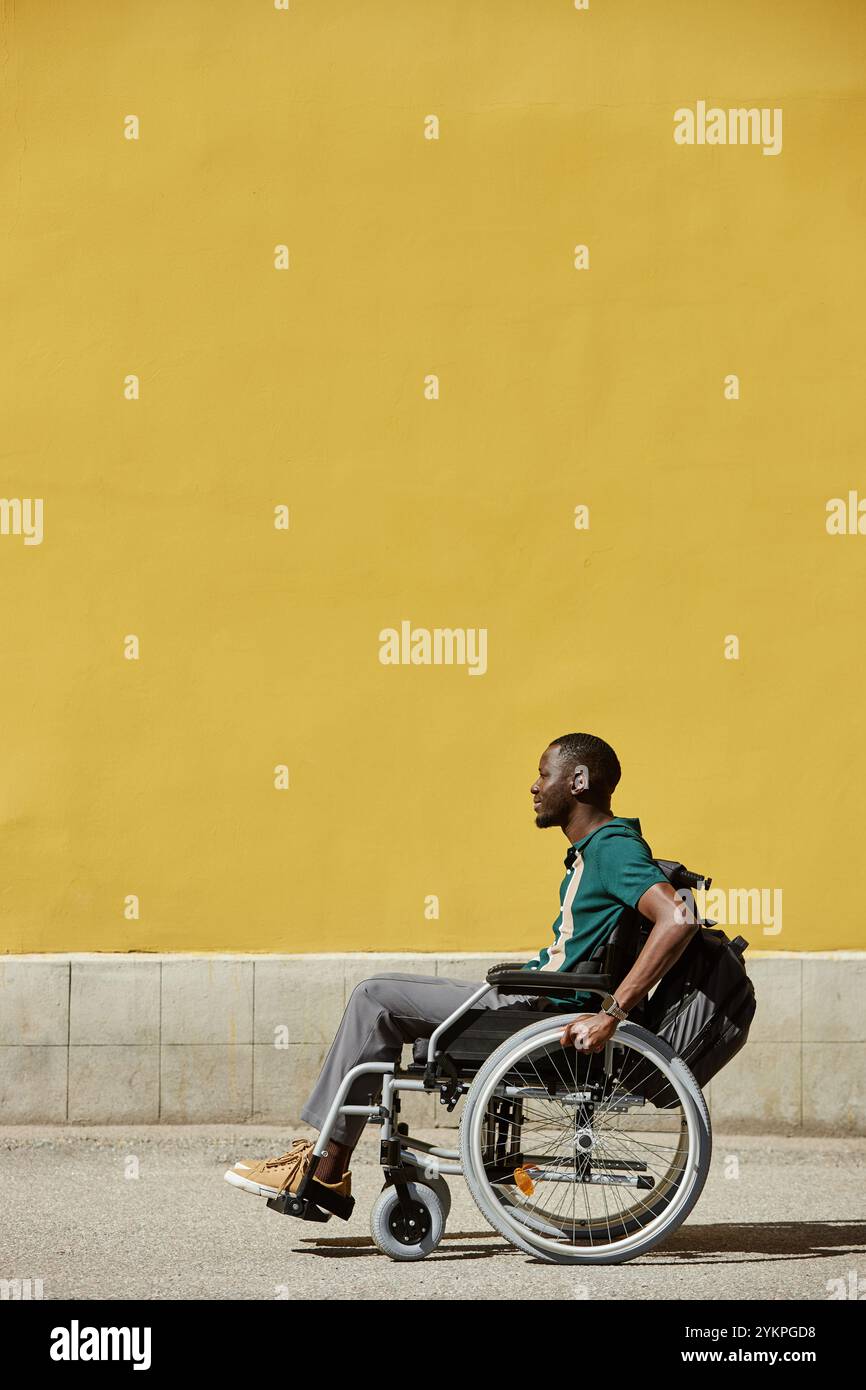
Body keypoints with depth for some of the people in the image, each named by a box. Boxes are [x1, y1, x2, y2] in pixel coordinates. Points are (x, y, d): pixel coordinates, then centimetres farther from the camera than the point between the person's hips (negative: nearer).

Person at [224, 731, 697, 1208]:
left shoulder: (614, 850, -17)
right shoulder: (593, 850, 15)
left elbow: (677, 919, -32)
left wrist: (611, 1014, -33)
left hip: (546, 1009, -11)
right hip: (540, 995, 11)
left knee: (376, 999, -9)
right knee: (380, 996, 13)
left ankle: (324, 1171, -3)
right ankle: (326, 1159, 9)